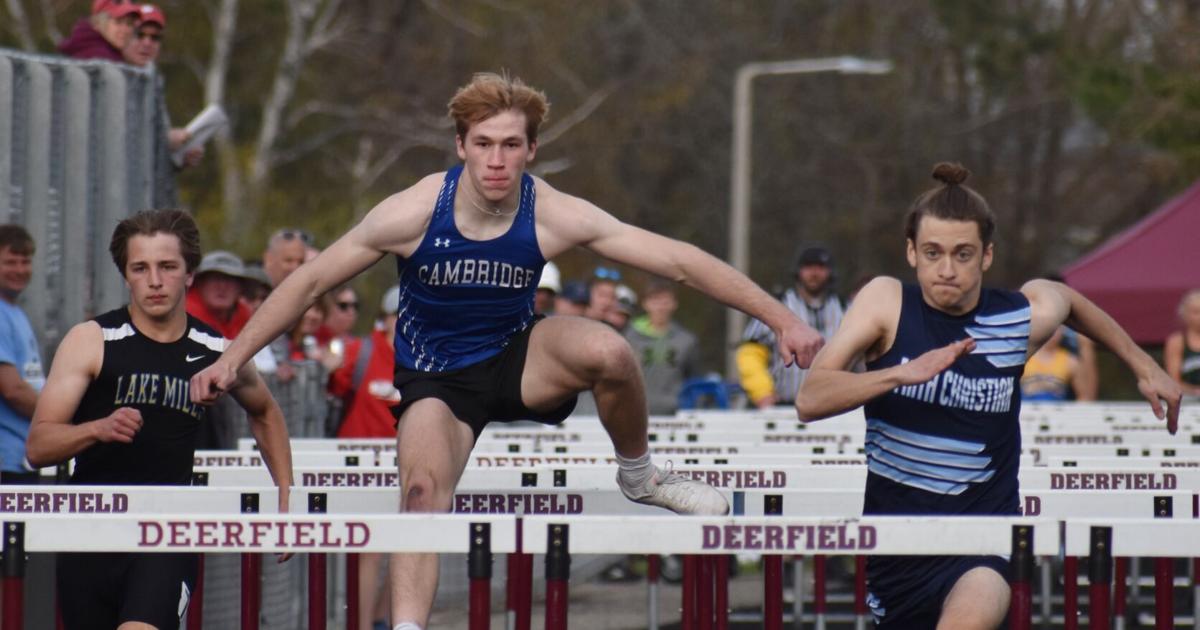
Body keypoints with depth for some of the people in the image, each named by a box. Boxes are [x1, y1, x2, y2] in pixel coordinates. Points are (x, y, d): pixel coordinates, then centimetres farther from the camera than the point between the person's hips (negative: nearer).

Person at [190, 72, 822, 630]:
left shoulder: (554, 216, -19)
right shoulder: (415, 212, -21)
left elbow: (680, 262, -17)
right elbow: (309, 282, -11)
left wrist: (782, 319, -20)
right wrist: (232, 358, -16)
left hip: (518, 359, 1)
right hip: (436, 378, -1)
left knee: (608, 351, -29)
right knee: (421, 489, -28)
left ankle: (638, 475, -1)